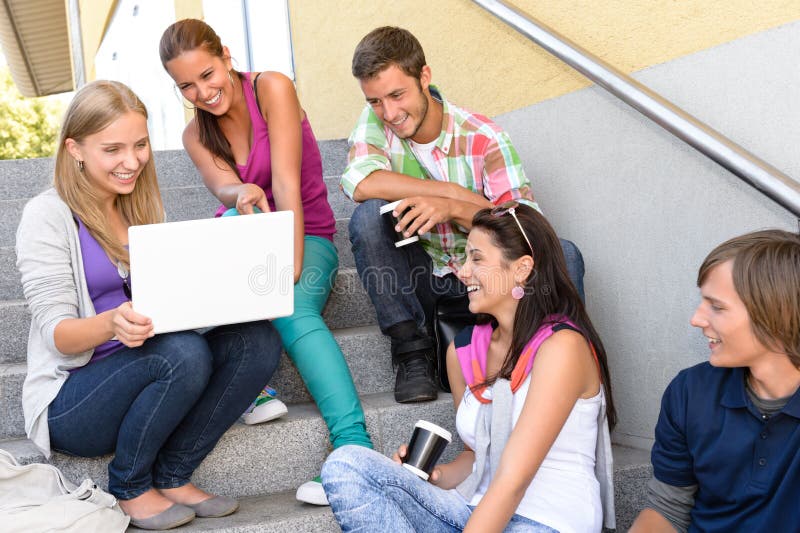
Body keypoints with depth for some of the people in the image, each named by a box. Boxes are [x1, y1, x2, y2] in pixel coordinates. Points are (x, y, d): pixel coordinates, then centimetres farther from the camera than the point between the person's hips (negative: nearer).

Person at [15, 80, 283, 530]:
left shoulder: (142, 207, 9)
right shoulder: (48, 215, -9)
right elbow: (57, 333, -15)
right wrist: (113, 323, -37)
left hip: (144, 384, 6)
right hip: (72, 403, -5)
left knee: (259, 341, -18)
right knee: (184, 353, -34)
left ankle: (173, 476, -7)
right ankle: (130, 487, -8)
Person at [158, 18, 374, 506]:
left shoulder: (271, 87, -11)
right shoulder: (197, 134, 4)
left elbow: (286, 182, -21)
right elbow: (224, 188, -17)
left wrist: (292, 270, -29)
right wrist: (244, 195, -43)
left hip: (306, 237, -3)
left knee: (294, 310, -35)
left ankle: (355, 443, -43)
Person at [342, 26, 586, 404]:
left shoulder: (484, 138, -12)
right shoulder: (375, 123, -7)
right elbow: (358, 183, -28)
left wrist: (452, 208, -36)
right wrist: (458, 192, -25)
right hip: (419, 280, 1)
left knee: (562, 255, -27)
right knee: (369, 215, -26)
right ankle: (411, 352, -16)